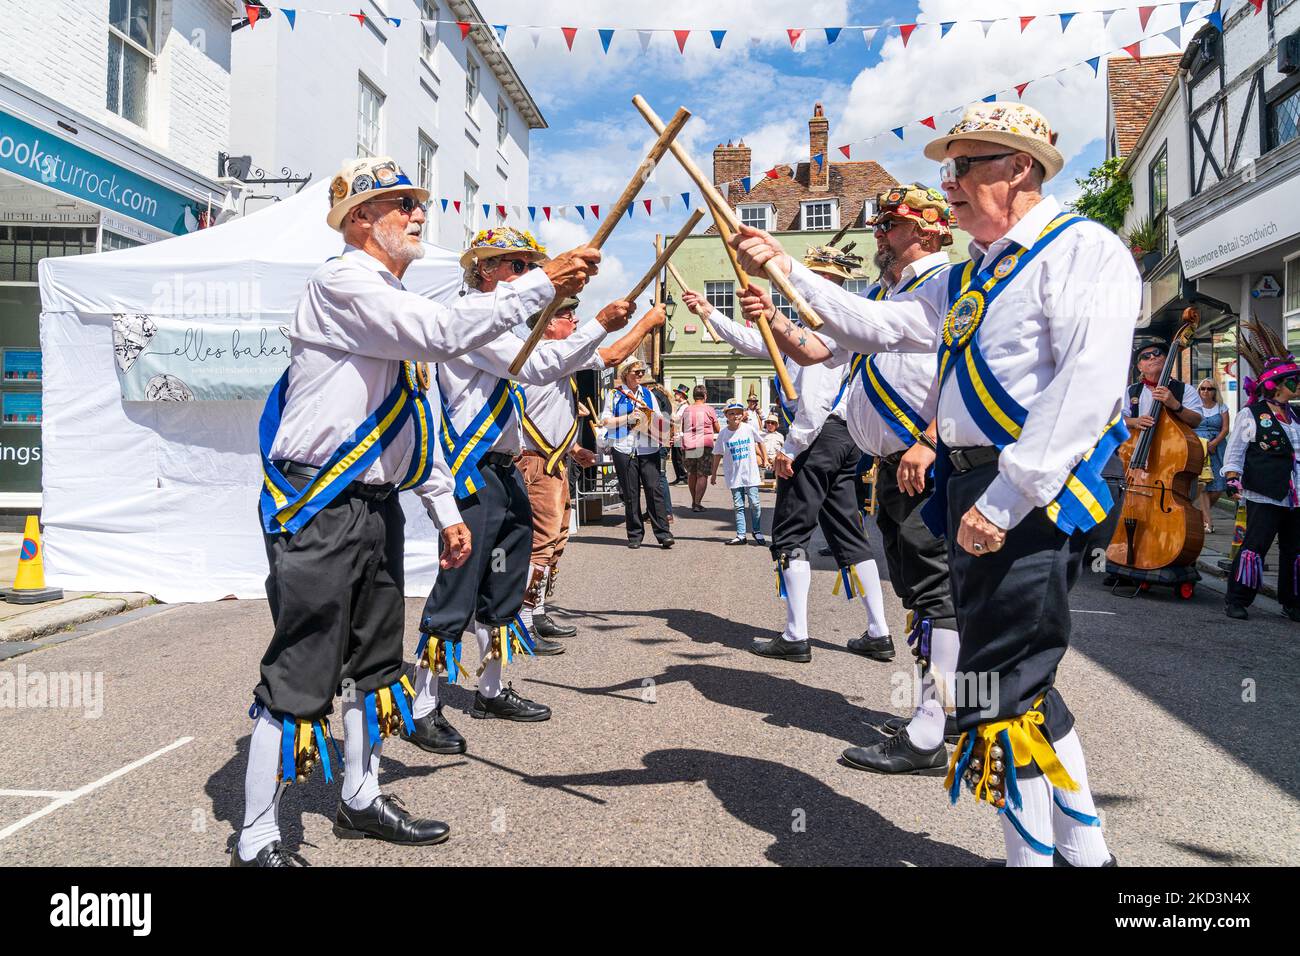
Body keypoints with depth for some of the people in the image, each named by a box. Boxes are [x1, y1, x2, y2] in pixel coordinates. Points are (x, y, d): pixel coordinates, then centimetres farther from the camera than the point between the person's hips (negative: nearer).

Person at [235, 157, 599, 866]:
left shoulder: (398, 304, 18)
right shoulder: (341, 282, -11)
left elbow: (418, 423, 20)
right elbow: (444, 334, -27)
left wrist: (446, 512, 16)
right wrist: (543, 283, -23)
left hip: (376, 504, 10)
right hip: (317, 509, -9)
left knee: (376, 658, 16)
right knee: (300, 673, -5)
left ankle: (360, 801, 33)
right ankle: (256, 842, 9)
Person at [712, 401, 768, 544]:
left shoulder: (749, 428, -3)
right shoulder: (723, 433, -2)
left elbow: (759, 442, 15)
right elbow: (718, 454, 5)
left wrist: (765, 459, 18)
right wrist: (714, 475, 8)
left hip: (750, 473, -1)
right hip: (734, 476, 1)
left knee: (754, 503, -1)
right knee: (738, 506, 3)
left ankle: (756, 531, 16)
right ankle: (740, 535, 5)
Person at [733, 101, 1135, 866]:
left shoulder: (1084, 250, -9)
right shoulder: (968, 279, 19)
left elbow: (1089, 385, -21)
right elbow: (880, 327, 17)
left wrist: (1009, 496, -25)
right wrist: (788, 272, 10)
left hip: (1038, 497, -9)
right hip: (975, 490, 9)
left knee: (1001, 691, -6)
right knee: (1022, 682, 16)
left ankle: (1034, 852, 10)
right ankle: (1084, 850, 32)